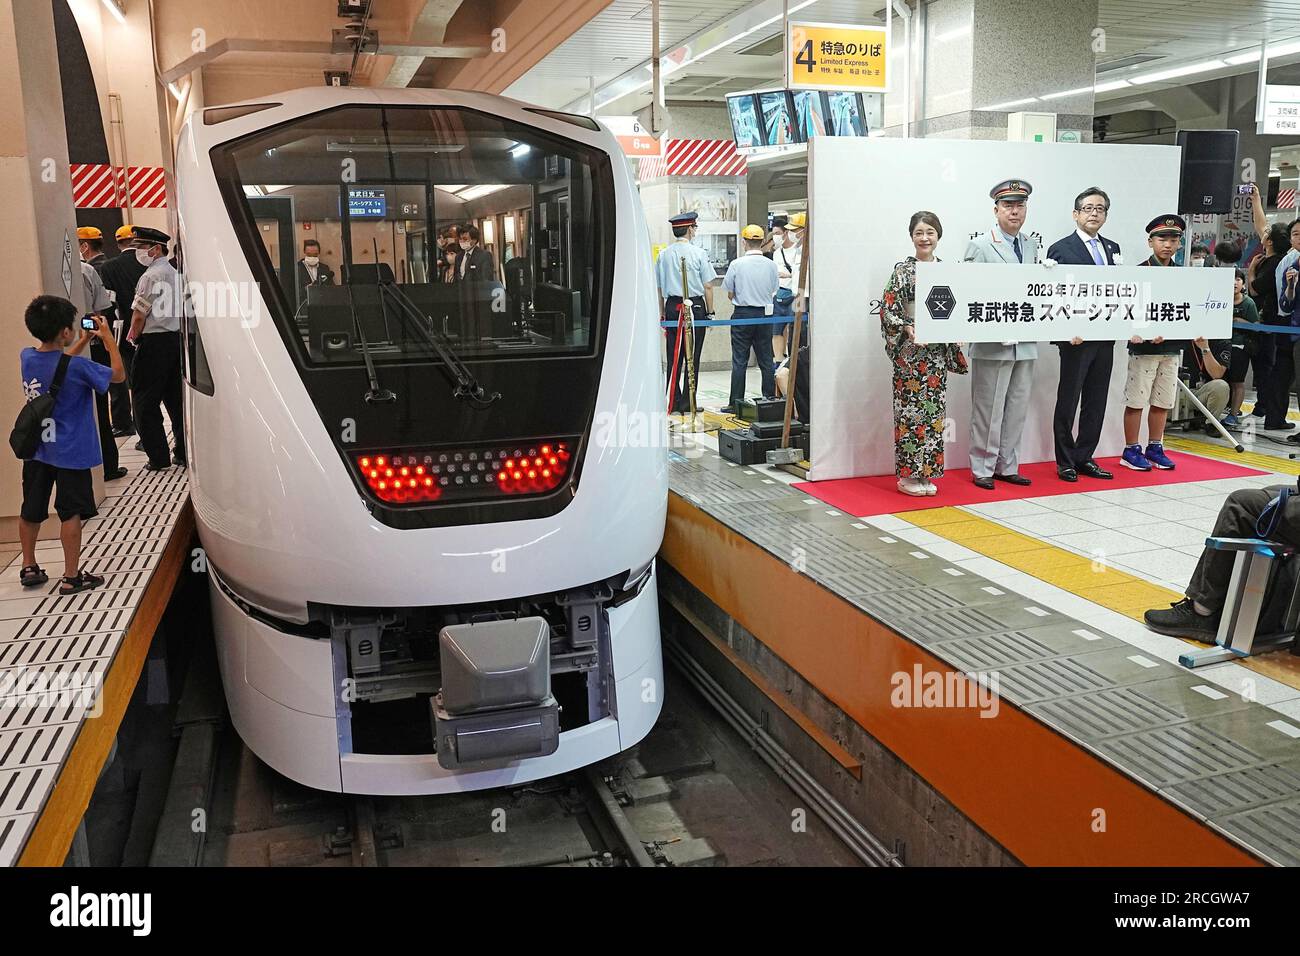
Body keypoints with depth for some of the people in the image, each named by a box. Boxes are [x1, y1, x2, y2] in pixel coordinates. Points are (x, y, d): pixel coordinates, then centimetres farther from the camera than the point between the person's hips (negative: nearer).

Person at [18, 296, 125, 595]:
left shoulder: (28, 357, -3)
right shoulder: (78, 367, -22)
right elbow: (118, 374, -9)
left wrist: (84, 341, 15)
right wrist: (107, 336, -3)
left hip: (35, 450, 7)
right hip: (70, 453, -6)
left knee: (31, 511, 17)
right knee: (71, 513, 4)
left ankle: (29, 567, 32)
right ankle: (71, 576, 10)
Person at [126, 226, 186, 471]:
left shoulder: (151, 276, -13)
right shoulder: (174, 273, 13)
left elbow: (139, 314, -14)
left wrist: (133, 336, 4)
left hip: (155, 342, -8)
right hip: (177, 338, 8)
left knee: (145, 402, 0)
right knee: (176, 398, 11)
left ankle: (158, 458, 1)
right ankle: (185, 453, 13)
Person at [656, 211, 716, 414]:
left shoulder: (663, 255, 5)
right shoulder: (698, 253, -7)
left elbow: (659, 288, 10)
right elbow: (707, 287, -6)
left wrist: (662, 314, 17)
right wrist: (710, 312, 2)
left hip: (672, 307, 4)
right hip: (695, 307, -4)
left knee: (673, 356, 8)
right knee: (692, 357, 2)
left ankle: (673, 401, 11)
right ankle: (687, 403, 4)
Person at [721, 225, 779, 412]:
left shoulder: (736, 264, -9)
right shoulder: (771, 265, -2)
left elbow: (730, 294, -2)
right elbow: (773, 291, 7)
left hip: (742, 314, -3)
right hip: (764, 314, 3)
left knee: (739, 361, 1)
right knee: (766, 360, 10)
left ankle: (736, 403, 3)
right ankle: (770, 400, 13)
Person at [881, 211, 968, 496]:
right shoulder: (902, 270, -3)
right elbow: (888, 310, -8)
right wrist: (908, 329, -22)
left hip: (937, 351, 5)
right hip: (910, 350, -5)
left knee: (934, 408, 6)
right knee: (910, 408, -3)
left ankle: (926, 473, 15)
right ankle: (907, 475, 6)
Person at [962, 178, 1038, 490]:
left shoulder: (1032, 245, 15)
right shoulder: (980, 246, -4)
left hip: (1025, 344, 6)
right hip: (992, 344, -6)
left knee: (1017, 408, 10)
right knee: (988, 409, 0)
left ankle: (1007, 466, 20)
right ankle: (982, 468, 11)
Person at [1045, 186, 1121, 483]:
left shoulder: (1113, 248, 16)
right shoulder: (1061, 249, -2)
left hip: (1105, 337, 6)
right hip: (1076, 338, -6)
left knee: (1096, 402, 9)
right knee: (1068, 401, 2)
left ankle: (1084, 458, 19)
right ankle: (1065, 462, 11)